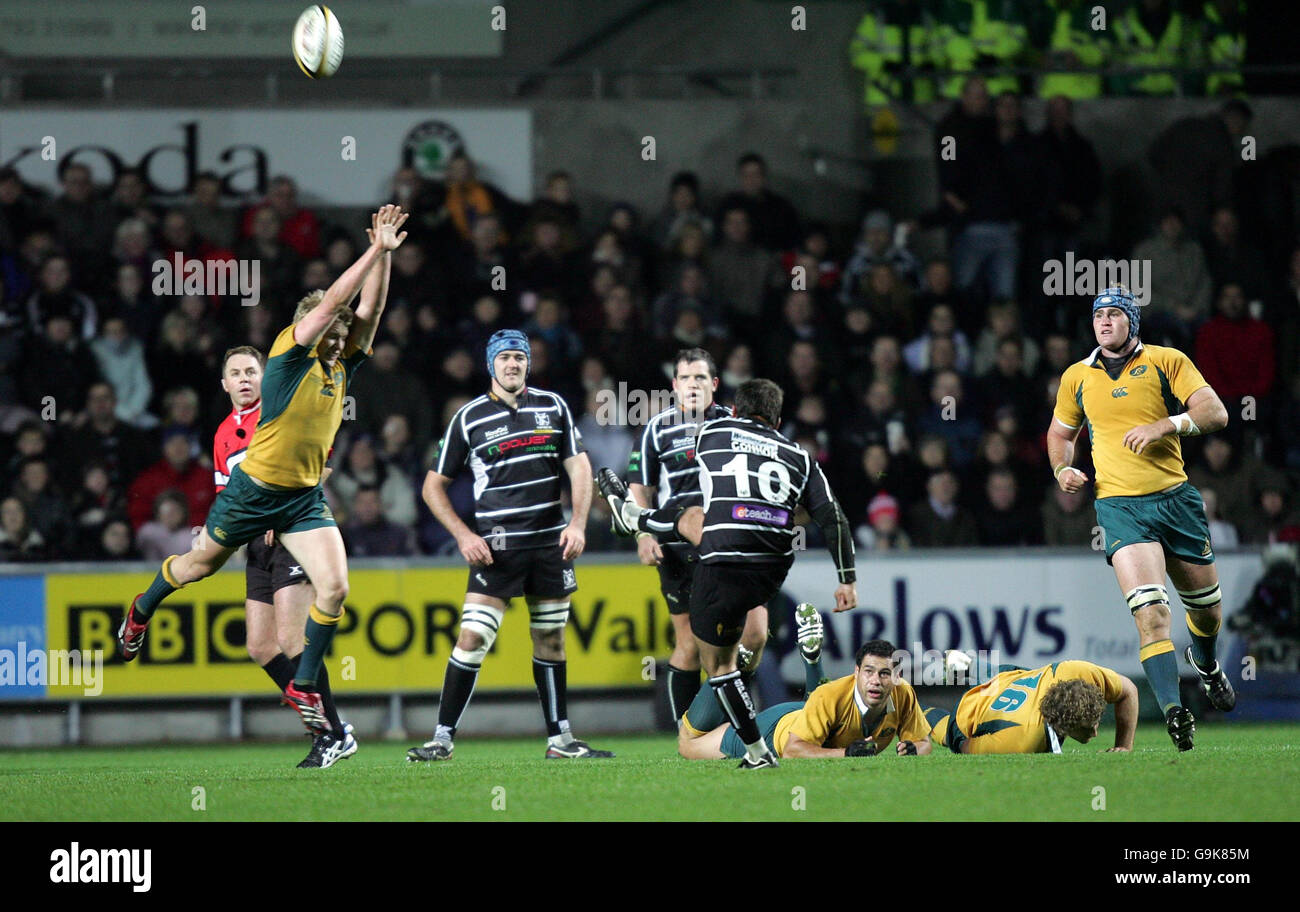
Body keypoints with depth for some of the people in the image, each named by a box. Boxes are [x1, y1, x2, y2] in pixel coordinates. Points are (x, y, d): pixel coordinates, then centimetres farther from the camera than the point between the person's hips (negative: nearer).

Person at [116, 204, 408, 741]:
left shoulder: (341, 367, 2)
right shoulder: (291, 354, -13)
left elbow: (367, 309, -3)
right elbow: (331, 302, -23)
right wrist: (374, 250, -21)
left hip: (305, 497, 4)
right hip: (254, 489, -4)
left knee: (334, 586, -13)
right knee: (202, 563, 17)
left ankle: (304, 688, 2)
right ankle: (141, 613, 48)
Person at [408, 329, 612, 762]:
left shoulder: (553, 406, 8)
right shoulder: (469, 418, 1)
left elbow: (578, 466, 9)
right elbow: (433, 485, 6)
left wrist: (578, 523, -5)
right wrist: (463, 535, -6)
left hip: (551, 543, 3)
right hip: (496, 544, -3)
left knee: (551, 641, 8)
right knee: (472, 638, -12)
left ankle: (560, 738, 15)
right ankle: (443, 737, -8)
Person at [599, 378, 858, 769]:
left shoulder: (712, 433, 5)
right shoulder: (799, 456, 9)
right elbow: (832, 517, 2)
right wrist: (847, 579, 4)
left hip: (723, 573, -5)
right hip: (775, 572, 5)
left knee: (719, 665, 16)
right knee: (692, 518, 30)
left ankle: (757, 752, 17)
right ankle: (632, 516, 60)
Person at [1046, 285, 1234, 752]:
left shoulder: (1167, 361, 2)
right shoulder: (1077, 377, 10)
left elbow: (1215, 413, -6)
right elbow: (1060, 433, 26)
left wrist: (1164, 426, -21)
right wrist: (1063, 469, 5)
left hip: (1175, 497, 1)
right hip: (1119, 504, -1)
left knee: (1207, 608, 15)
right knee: (1151, 610, -21)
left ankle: (1205, 662, 50)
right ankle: (1174, 712, -28)